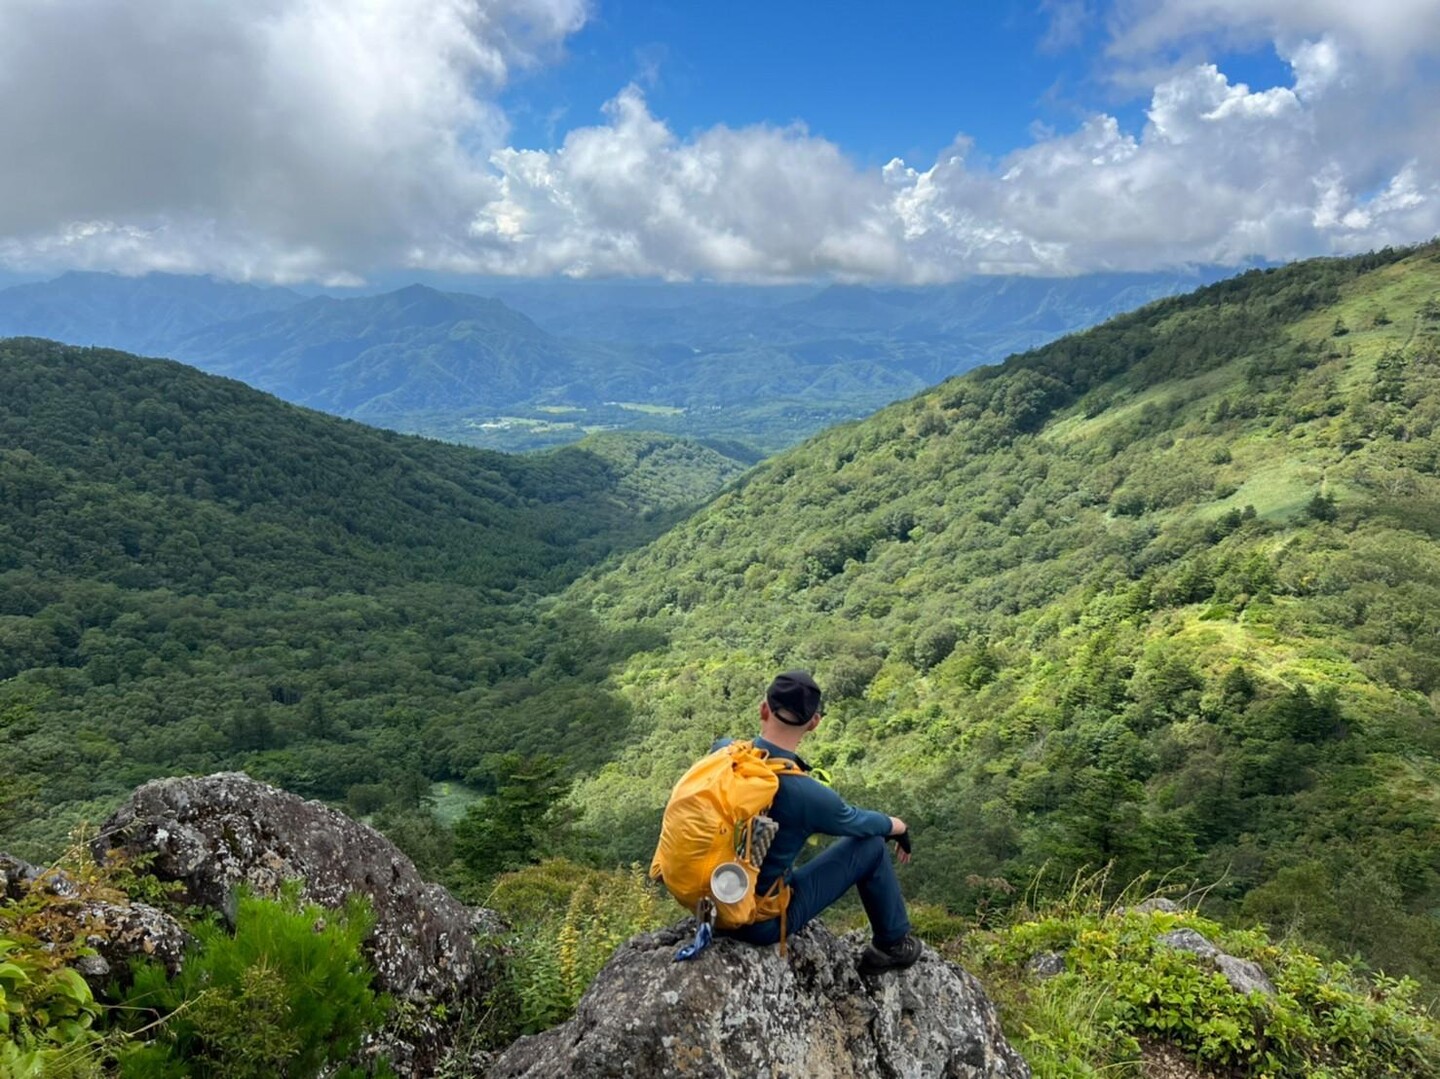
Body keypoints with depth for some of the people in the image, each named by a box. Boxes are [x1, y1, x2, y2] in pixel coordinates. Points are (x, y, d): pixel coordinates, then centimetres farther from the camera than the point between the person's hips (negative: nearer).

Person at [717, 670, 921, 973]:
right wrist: (900, 827, 19)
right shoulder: (808, 795, -25)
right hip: (762, 920, -5)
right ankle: (892, 945, 26)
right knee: (872, 845, 6)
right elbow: (862, 823, -3)